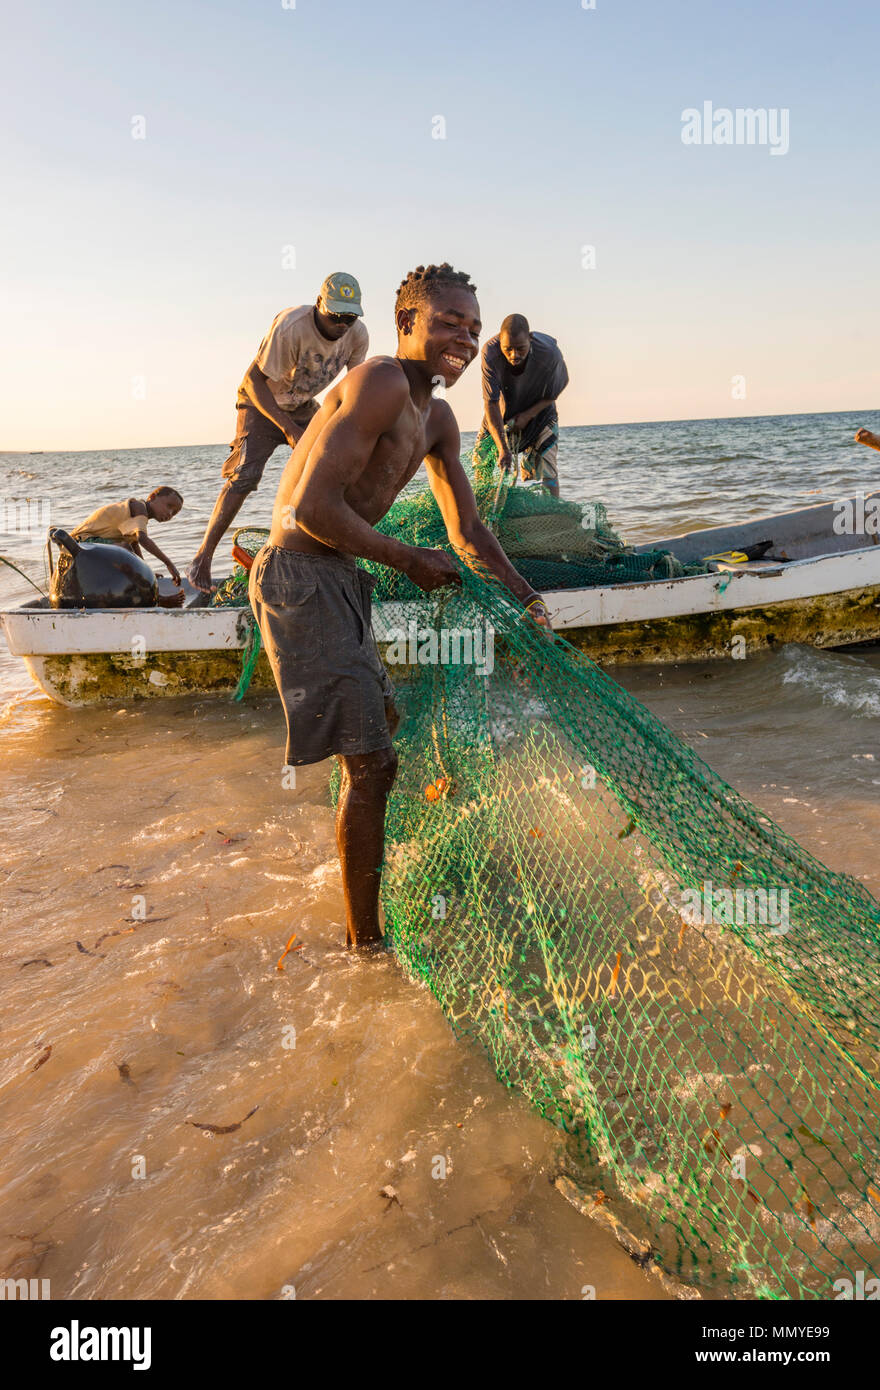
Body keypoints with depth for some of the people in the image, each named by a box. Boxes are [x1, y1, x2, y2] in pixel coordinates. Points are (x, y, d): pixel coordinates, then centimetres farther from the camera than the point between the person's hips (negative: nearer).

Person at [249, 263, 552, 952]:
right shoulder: (383, 381, -17)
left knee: (380, 736, 23)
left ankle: (369, 904, 45)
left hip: (337, 581, 11)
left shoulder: (436, 417, 14)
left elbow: (467, 528, 20)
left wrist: (527, 599, 12)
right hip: (301, 576, -10)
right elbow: (314, 508, -24)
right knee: (371, 762, -7)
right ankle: (366, 941, 10)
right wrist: (410, 560, -14)